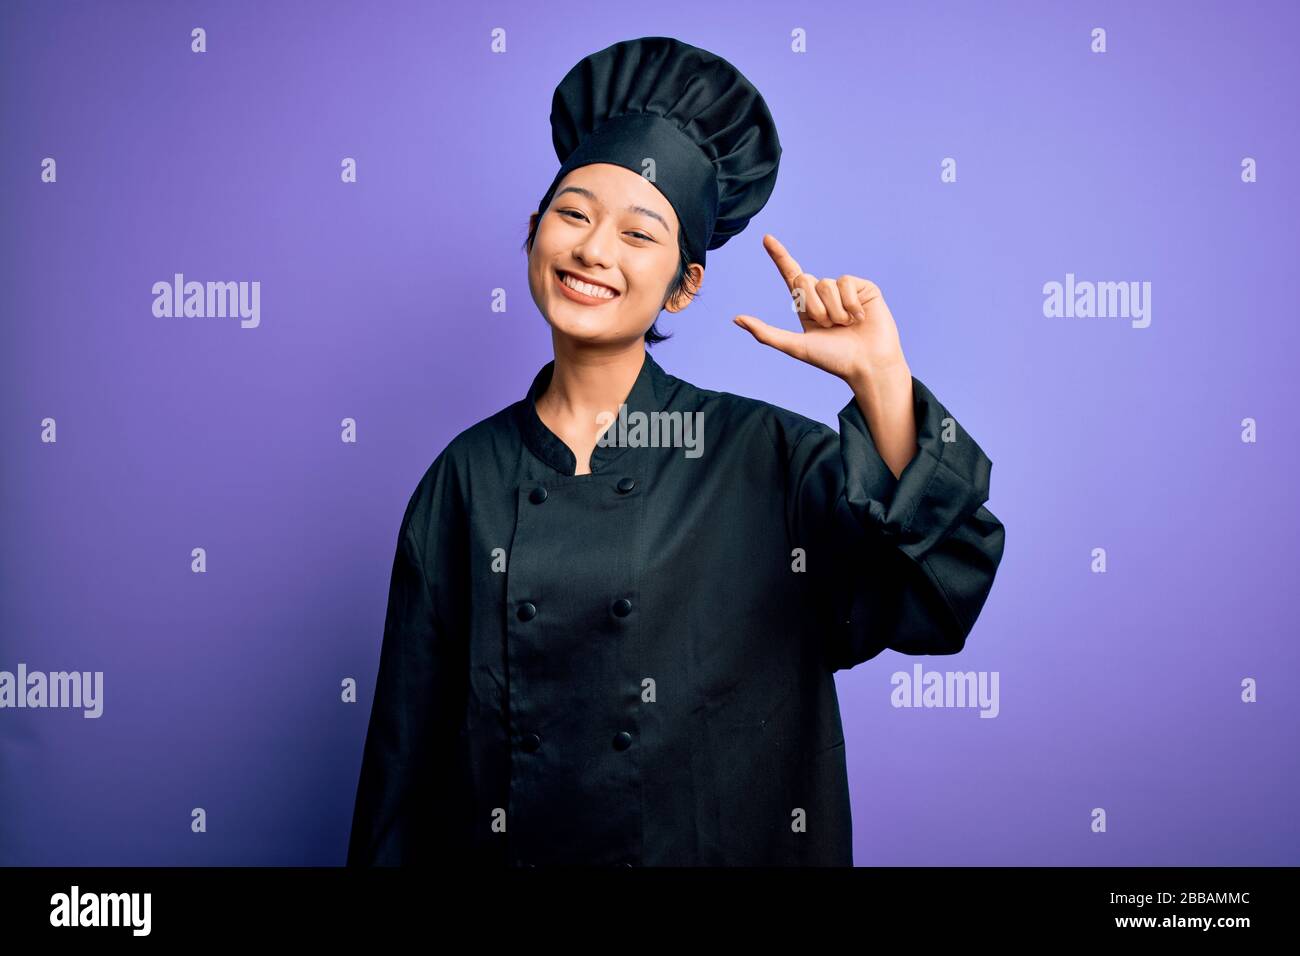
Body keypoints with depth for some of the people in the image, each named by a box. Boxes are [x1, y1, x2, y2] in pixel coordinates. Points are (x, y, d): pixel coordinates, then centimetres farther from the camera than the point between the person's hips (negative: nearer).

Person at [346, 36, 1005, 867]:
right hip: (501, 845, 2)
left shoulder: (763, 456, -10)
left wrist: (878, 379, -29)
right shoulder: (469, 477, -5)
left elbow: (932, 604, -21)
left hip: (728, 846, -1)